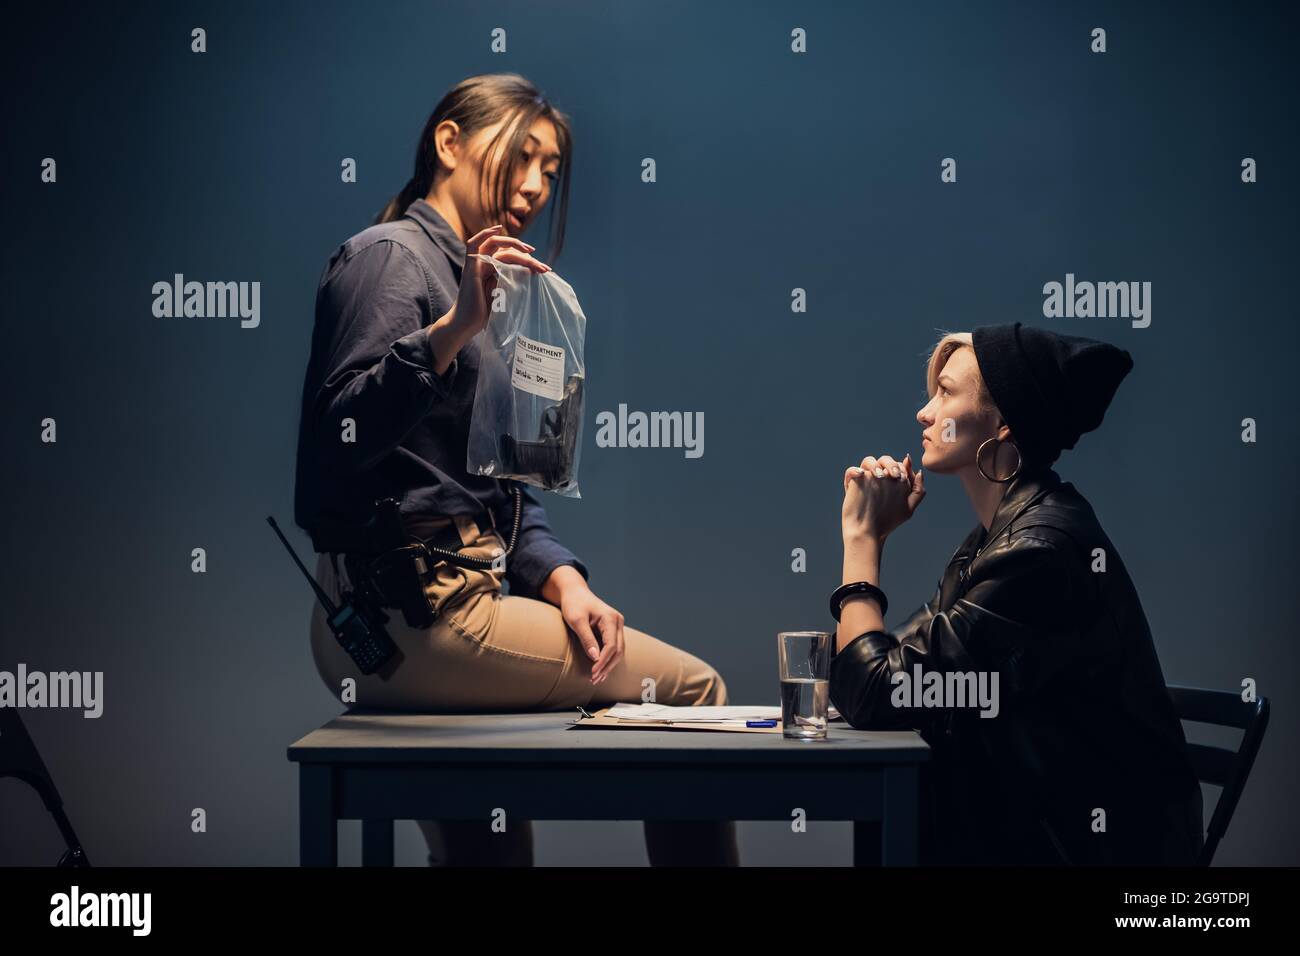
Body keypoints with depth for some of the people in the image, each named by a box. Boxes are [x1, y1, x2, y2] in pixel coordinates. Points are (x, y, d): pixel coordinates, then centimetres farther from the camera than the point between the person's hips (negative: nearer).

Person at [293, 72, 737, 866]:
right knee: (690, 691, -4)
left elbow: (506, 488, 17)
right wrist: (452, 331, -32)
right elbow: (336, 438, -22)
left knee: (482, 846, 18)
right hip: (408, 609, -10)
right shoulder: (391, 256, -5)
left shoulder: (481, 285, 23)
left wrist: (559, 578, 0)